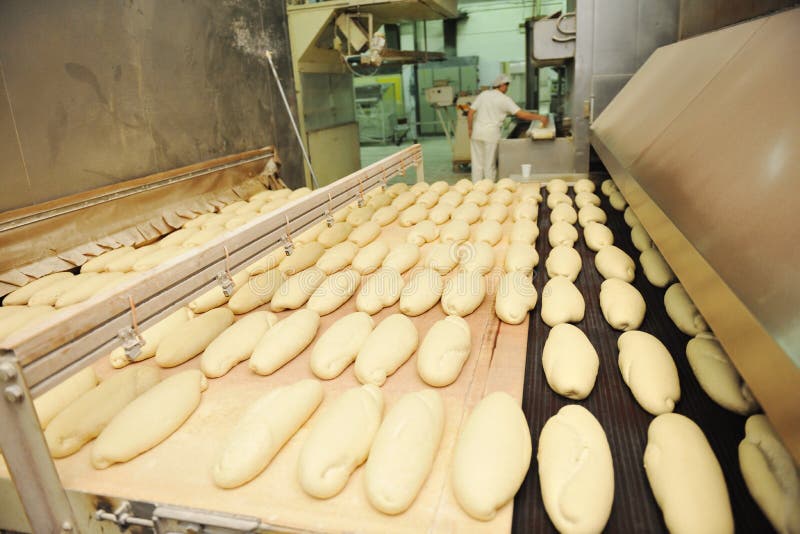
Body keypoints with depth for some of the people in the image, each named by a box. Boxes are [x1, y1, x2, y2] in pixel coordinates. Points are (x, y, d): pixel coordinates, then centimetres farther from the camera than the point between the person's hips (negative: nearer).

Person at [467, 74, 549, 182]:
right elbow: (521, 114, -8)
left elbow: (470, 112, 5)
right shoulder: (504, 99, -3)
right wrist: (540, 117, -2)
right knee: (489, 164, 6)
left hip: (477, 130, 4)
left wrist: (470, 129, 14)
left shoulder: (483, 94, 9)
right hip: (491, 132, -4)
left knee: (477, 163, 9)